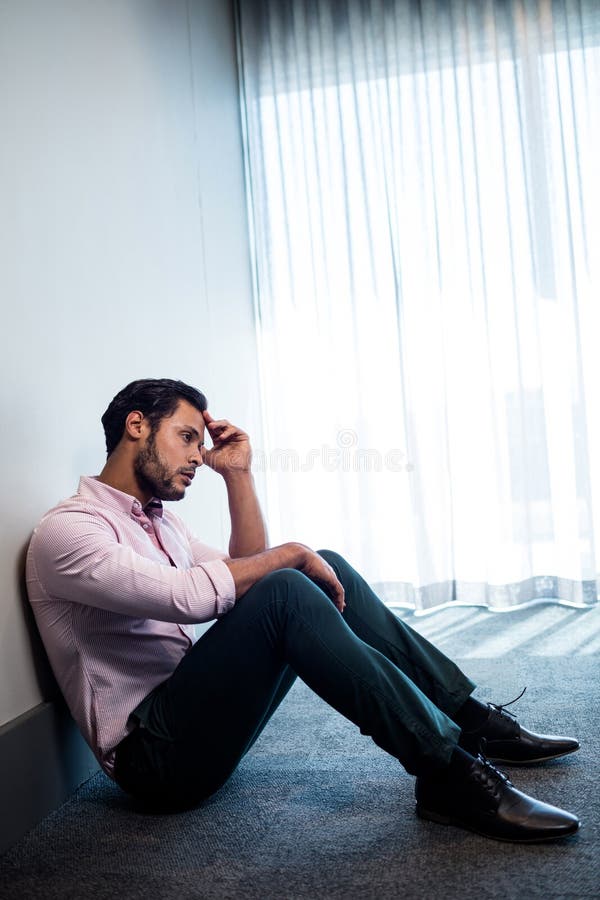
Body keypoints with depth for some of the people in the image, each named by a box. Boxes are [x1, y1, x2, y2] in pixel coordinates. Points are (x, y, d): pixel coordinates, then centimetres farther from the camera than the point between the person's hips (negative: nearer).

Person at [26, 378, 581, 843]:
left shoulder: (158, 520, 16)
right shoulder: (67, 529, -14)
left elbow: (247, 572, 13)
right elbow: (188, 595, -30)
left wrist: (238, 475, 6)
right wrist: (292, 554, -17)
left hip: (196, 712, 9)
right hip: (151, 753, -9)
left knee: (326, 570, -2)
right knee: (284, 593, -30)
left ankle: (471, 720, 2)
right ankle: (449, 774, -25)